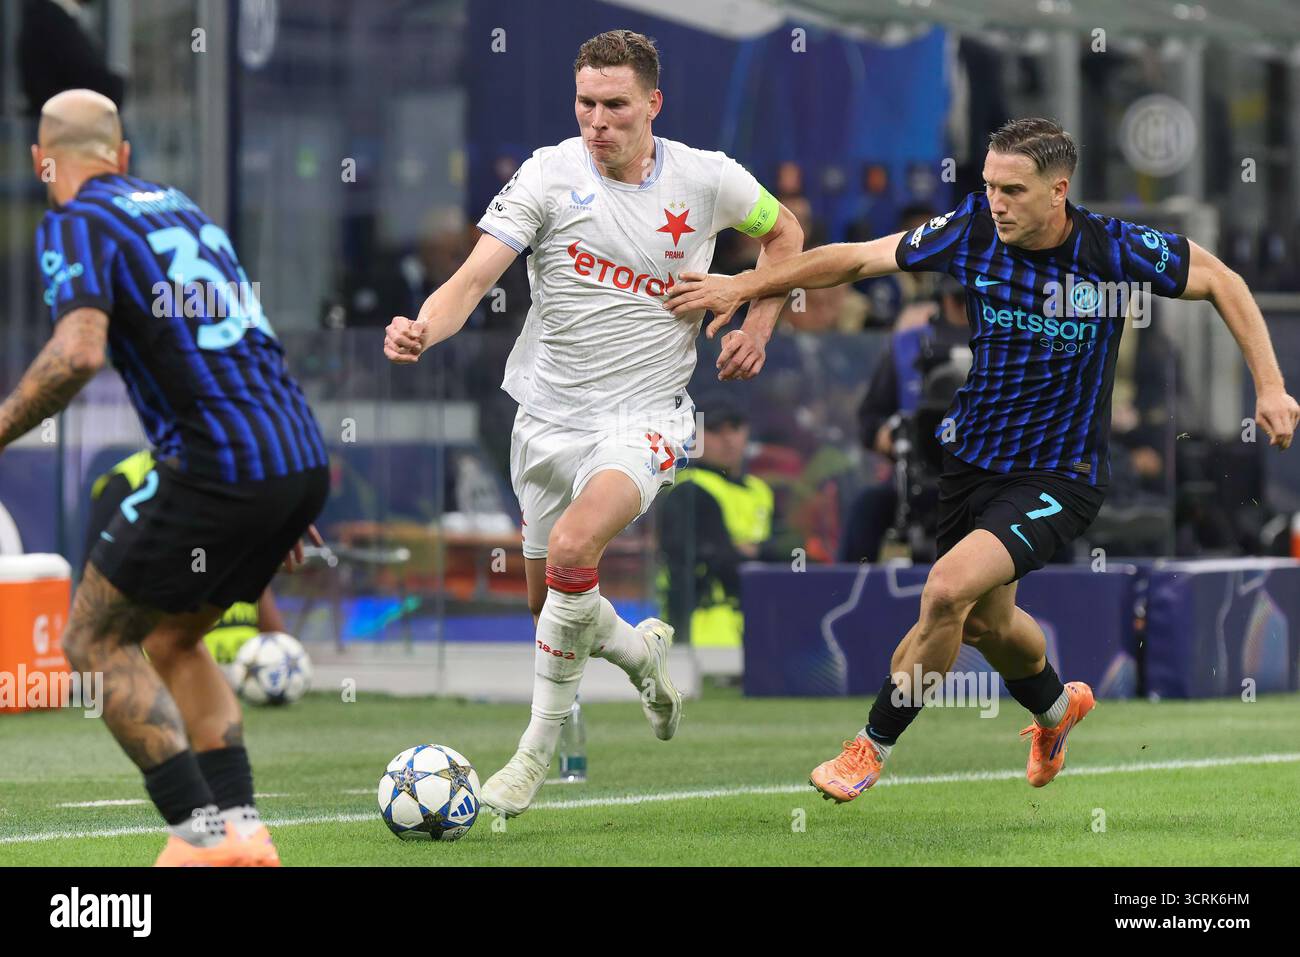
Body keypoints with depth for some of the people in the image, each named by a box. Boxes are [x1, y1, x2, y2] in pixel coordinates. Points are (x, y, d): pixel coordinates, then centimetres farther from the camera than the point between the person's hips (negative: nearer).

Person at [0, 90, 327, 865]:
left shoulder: (74, 226, -3)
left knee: (96, 642, 6)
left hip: (218, 468, -8)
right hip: (304, 458, 8)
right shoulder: (179, 205, 21)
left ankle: (204, 830, -4)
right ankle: (241, 827, 11)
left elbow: (79, 353, -21)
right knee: (174, 641, 22)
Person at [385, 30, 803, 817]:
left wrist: (758, 327, 5)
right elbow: (475, 276, -16)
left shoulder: (707, 180, -4)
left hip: (643, 418, -3)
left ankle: (539, 749, -15)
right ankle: (641, 649, 47)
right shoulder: (549, 175, -7)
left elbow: (782, 232, 17)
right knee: (549, 604, 12)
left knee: (572, 547, -29)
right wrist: (424, 329, -36)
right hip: (548, 416, 3)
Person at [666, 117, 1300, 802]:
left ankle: (873, 747, -6)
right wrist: (744, 286, -1)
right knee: (987, 621, 20)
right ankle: (1056, 706, 54)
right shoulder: (972, 229, -10)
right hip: (972, 457, 5)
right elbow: (858, 258, -1)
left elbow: (1222, 282, -4)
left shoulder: (1115, 249, -18)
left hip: (1059, 477, -5)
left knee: (949, 589, -24)